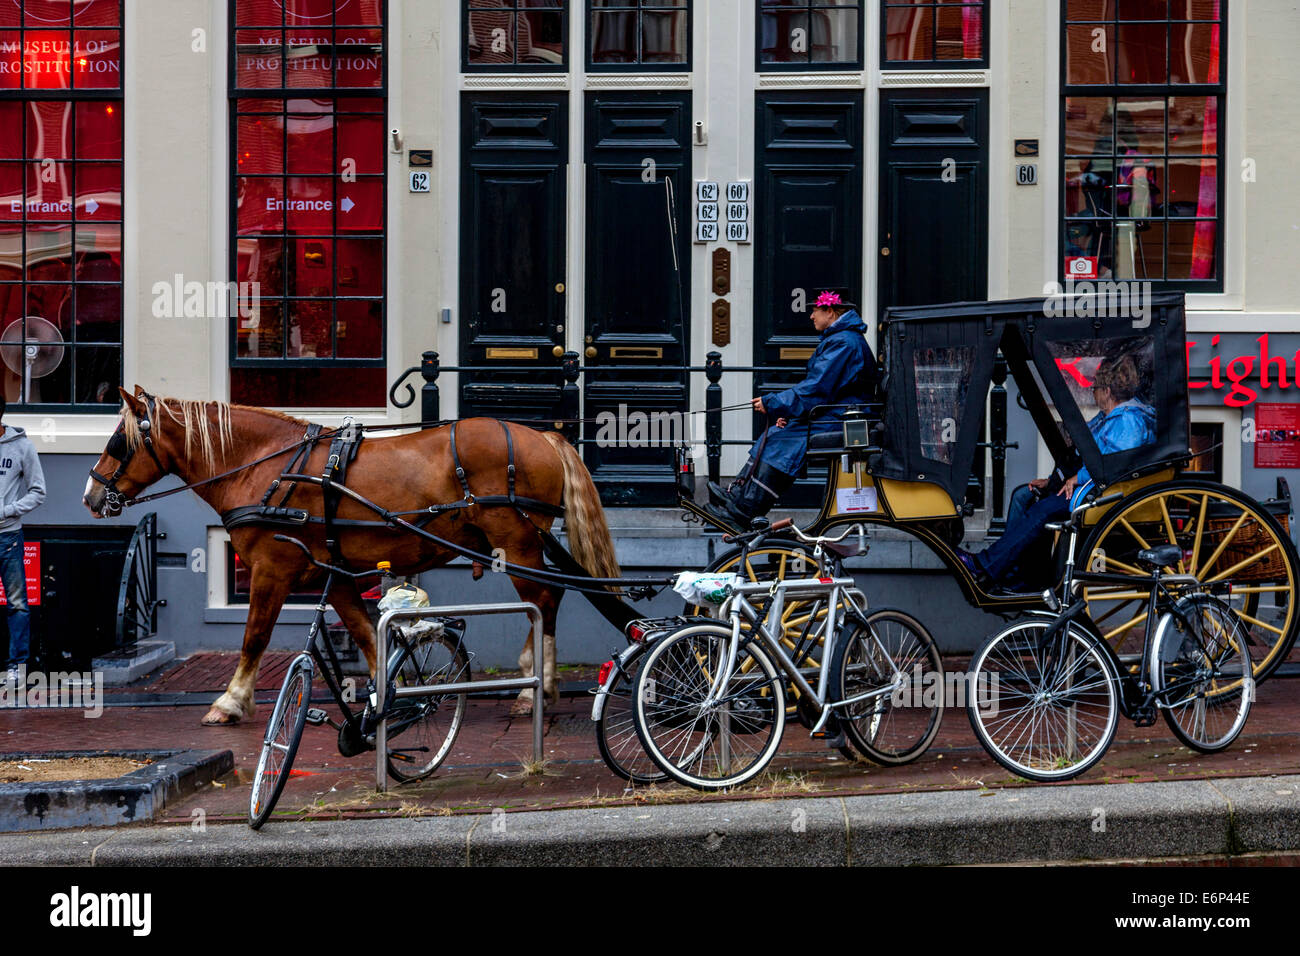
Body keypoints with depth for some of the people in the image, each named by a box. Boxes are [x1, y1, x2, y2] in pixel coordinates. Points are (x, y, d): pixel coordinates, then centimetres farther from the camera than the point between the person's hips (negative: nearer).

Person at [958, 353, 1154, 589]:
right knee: (1023, 495, 3)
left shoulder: (1129, 421, -15)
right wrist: (1052, 480, 12)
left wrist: (1077, 478, -20)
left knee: (1041, 511, -25)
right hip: (1086, 482, 11)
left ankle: (987, 565, -23)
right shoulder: (1107, 417, 19)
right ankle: (1010, 571, -5)